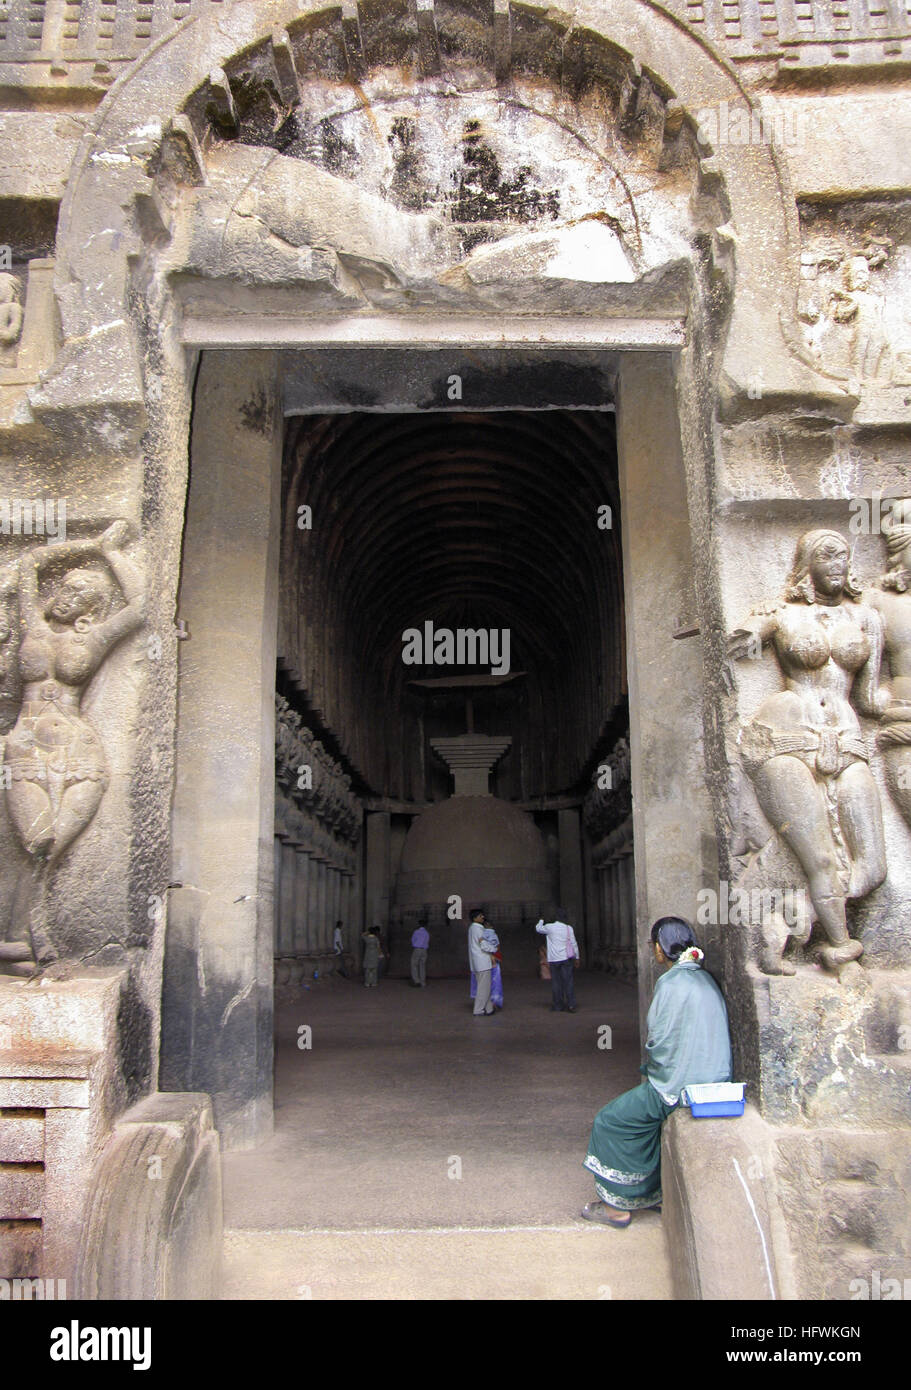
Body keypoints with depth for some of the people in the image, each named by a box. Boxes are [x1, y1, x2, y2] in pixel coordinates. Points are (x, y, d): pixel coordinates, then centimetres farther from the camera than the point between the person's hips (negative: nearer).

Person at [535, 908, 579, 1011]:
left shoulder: (549, 927, -4)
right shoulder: (568, 928, 0)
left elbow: (538, 929, 16)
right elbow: (574, 944, 2)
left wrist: (541, 921, 35)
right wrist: (576, 957, 11)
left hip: (554, 959, -1)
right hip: (566, 958, 1)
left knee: (556, 982, 5)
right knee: (568, 981, 2)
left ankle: (558, 1006, 8)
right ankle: (571, 1004, -5)